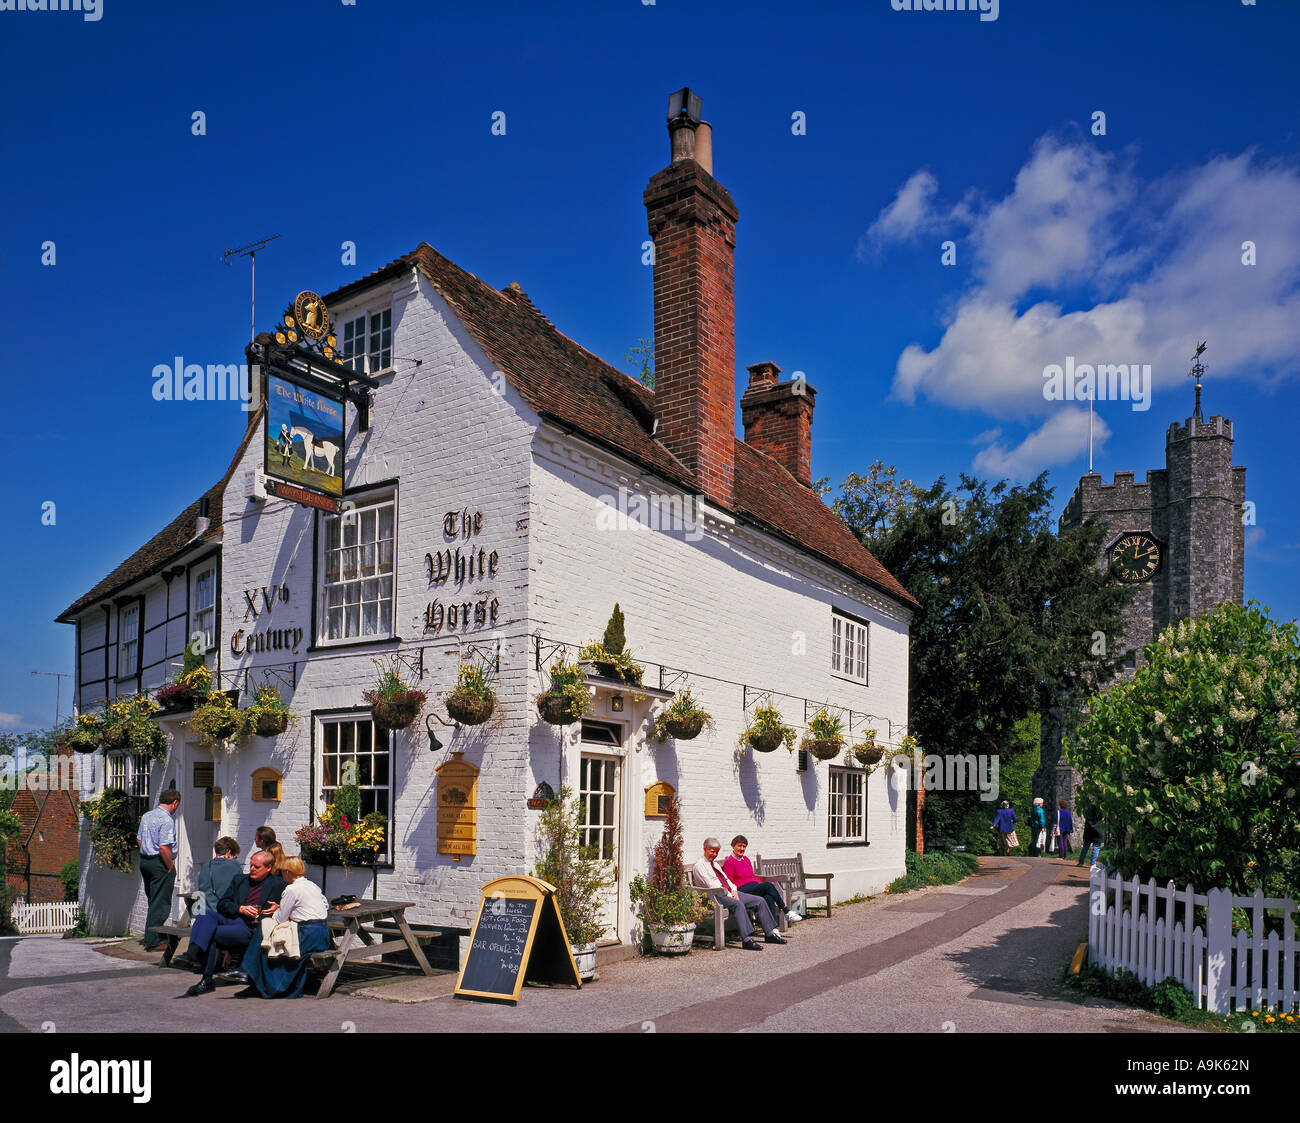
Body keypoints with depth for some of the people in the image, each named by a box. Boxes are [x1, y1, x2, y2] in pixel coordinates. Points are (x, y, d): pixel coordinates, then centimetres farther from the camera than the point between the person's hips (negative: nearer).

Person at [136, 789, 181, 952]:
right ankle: (154, 942, 3)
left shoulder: (146, 816, 10)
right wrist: (170, 867, -13)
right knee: (160, 904, -1)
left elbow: (139, 840, 16)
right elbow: (164, 848, -24)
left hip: (144, 860, 9)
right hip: (160, 864, -9)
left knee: (152, 901, 20)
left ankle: (149, 938, 27)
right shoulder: (167, 820, -19)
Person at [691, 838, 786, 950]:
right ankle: (747, 940, -45)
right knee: (738, 905, -38)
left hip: (731, 893, 9)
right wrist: (728, 895, -15)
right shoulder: (699, 866, -2)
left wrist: (734, 891, 0)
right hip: (717, 896, -9)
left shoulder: (715, 864, 26)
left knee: (760, 901, -5)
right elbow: (711, 885, -11)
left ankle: (770, 933, -3)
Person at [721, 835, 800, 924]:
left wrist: (759, 886, 6)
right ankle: (787, 912, -22)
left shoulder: (746, 859, 22)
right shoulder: (729, 862, -1)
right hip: (742, 890, -7)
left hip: (755, 887, 7)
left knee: (769, 897, -29)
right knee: (768, 885, -28)